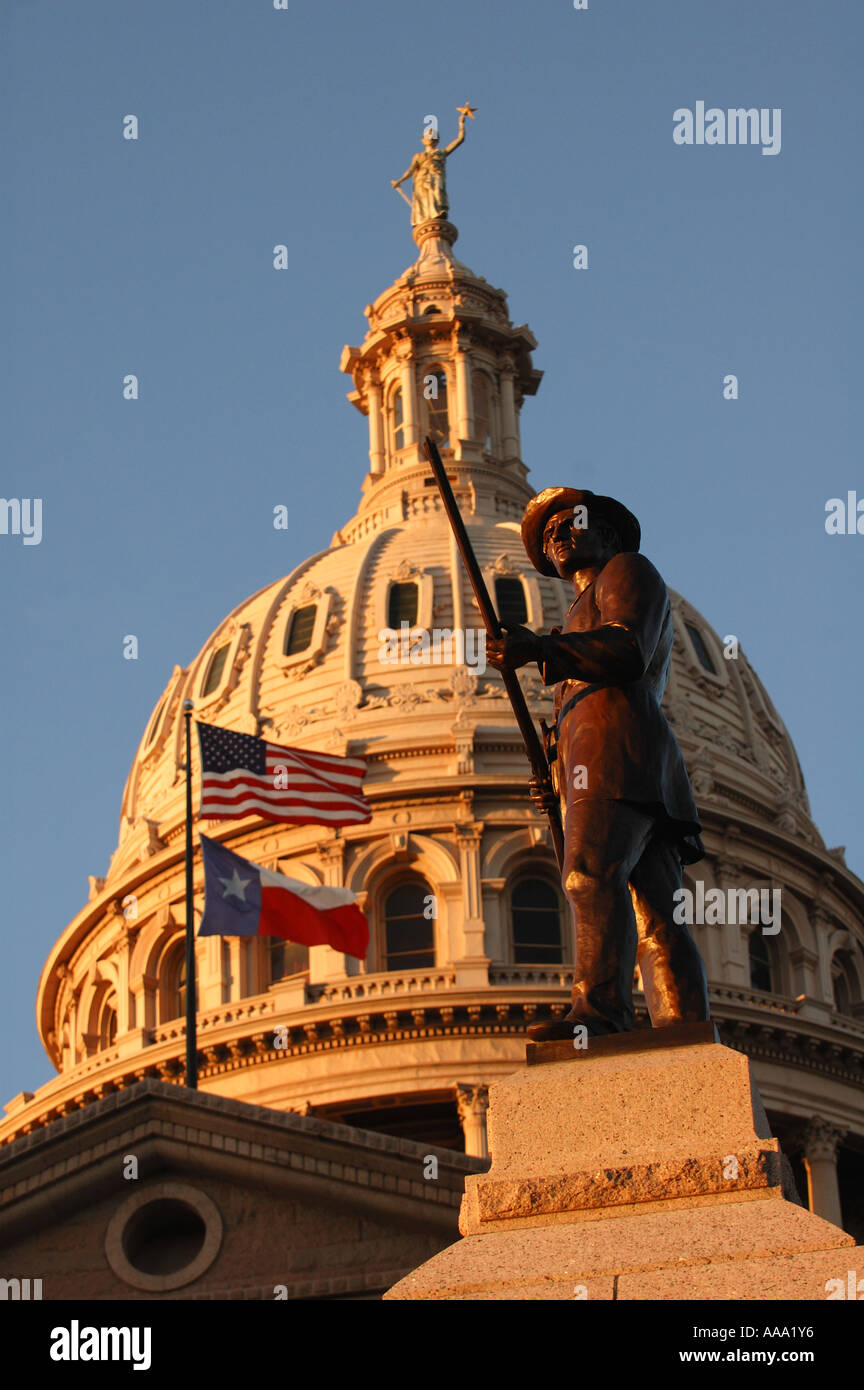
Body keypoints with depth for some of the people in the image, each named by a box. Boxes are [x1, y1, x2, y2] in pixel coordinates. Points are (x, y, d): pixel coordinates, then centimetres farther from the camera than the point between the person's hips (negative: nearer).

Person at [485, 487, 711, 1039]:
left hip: (620, 746, -9)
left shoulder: (630, 570, 13)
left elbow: (628, 653, -7)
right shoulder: (586, 615, 40)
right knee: (656, 916, -5)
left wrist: (544, 649, -20)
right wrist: (563, 783, 21)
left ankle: (602, 1011, -40)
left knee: (593, 874, -26)